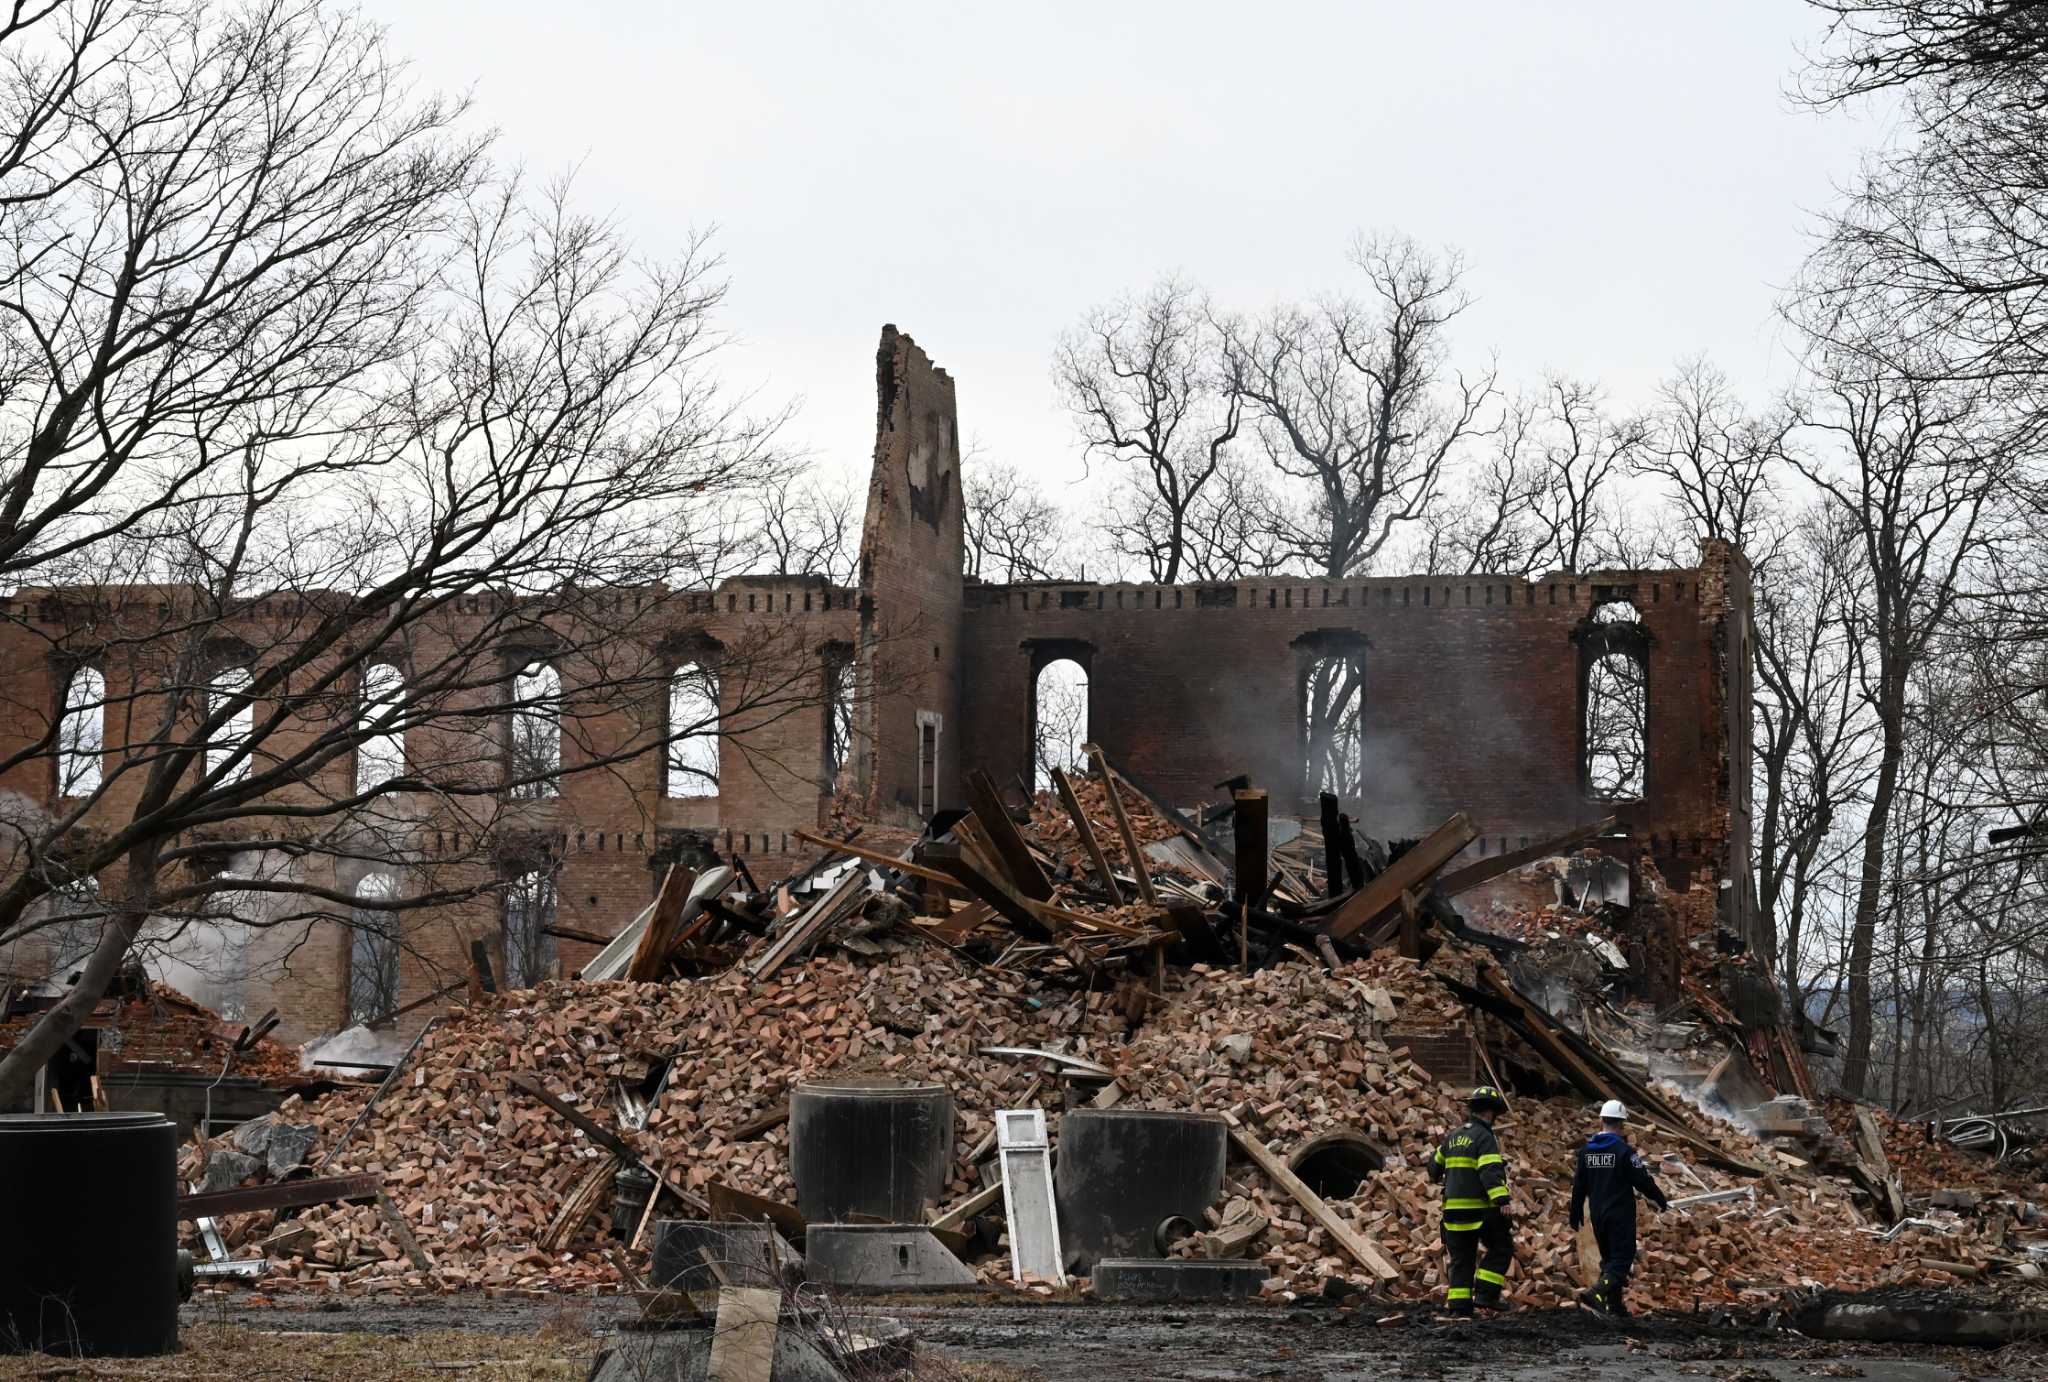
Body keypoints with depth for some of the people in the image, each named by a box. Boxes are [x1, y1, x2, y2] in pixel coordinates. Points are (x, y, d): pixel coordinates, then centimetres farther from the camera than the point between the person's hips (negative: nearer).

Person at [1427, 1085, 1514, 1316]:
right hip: (1480, 1208, -7)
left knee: (1461, 1258, 9)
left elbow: (1435, 1165, 28)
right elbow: (1490, 1171, -24)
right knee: (1501, 1248, 6)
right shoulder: (1485, 1137, -9)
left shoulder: (1453, 1136, 14)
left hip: (1454, 1207, 7)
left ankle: (1459, 1305, 3)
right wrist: (1502, 1200, -32)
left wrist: (1437, 1178, 51)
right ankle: (1486, 1294, -4)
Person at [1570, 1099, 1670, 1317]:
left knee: (1609, 1258, 17)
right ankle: (1596, 1293, -27)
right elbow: (1643, 1181, -10)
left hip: (1598, 1215, 6)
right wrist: (1661, 1201, 6)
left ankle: (1616, 1305, 20)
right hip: (1621, 1215, -6)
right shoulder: (1623, 1150, -14)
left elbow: (1579, 1186, 10)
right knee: (1621, 1259, -6)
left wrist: (1576, 1215, 18)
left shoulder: (1586, 1150, 5)